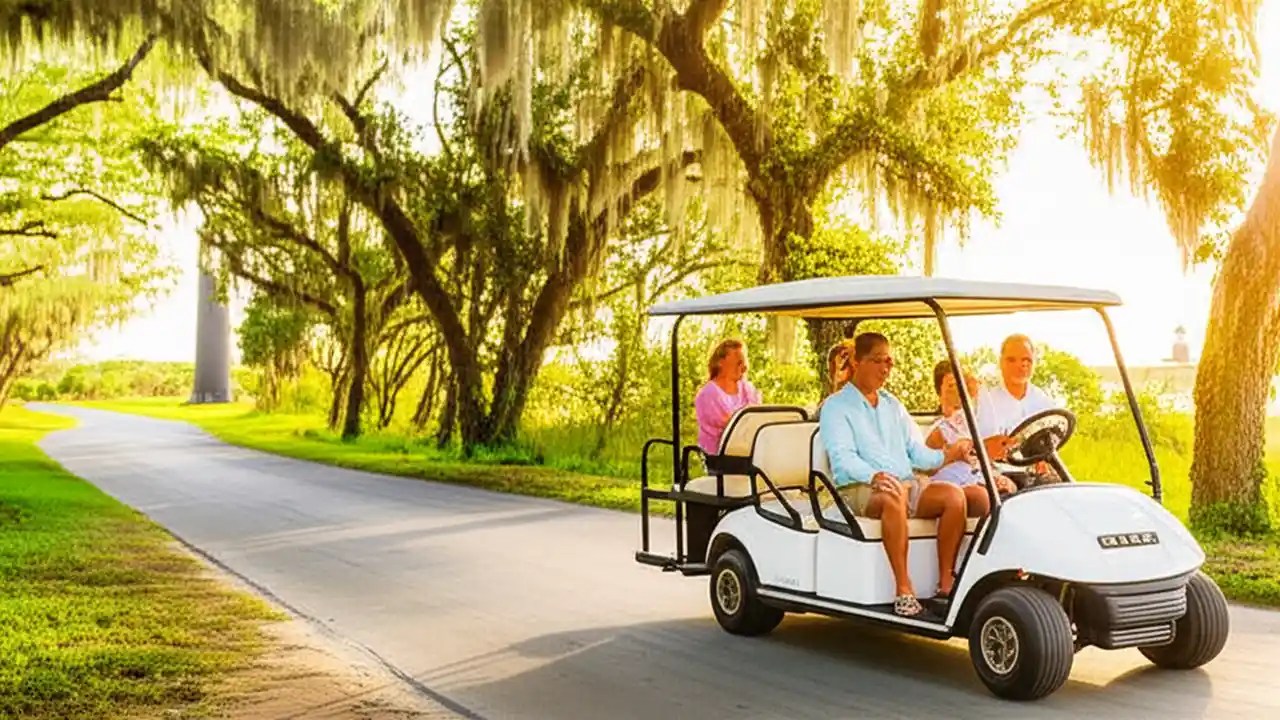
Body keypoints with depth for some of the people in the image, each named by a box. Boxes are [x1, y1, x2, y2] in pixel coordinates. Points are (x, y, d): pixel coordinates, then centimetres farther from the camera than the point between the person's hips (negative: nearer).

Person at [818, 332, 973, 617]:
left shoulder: (893, 405, 23)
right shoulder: (836, 407, 3)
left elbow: (917, 450, 17)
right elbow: (842, 456, -13)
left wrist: (945, 456, -6)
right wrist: (874, 476, -32)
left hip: (907, 482, 6)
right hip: (858, 488, -6)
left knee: (953, 495, -21)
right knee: (893, 497, -38)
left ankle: (946, 583, -18)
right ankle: (903, 589, -36)